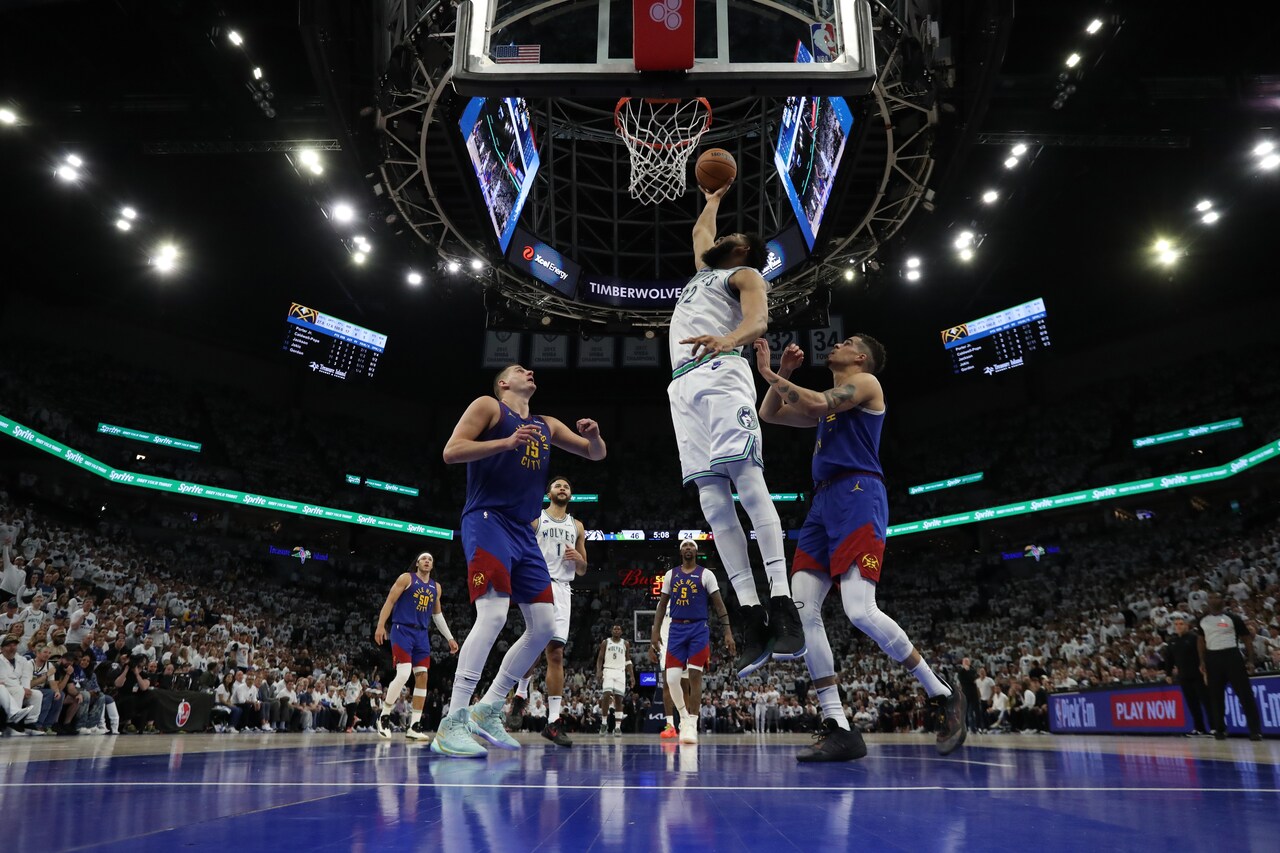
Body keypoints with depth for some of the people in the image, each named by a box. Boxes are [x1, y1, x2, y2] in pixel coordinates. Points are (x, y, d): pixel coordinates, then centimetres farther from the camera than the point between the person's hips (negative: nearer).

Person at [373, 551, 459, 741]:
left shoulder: (436, 587, 15)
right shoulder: (406, 578, 0)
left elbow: (437, 614, 23)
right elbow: (389, 601, -5)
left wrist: (449, 638, 19)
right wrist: (380, 625, -16)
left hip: (422, 634, 6)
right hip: (402, 630, -6)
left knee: (422, 677, -1)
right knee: (403, 675, -19)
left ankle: (414, 726, 3)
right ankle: (383, 717, 0)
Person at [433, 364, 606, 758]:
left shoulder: (547, 426, 21)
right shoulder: (488, 406, 4)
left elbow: (596, 454, 25)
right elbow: (451, 452, -7)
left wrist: (594, 435, 1)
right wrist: (508, 442, -18)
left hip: (524, 531, 8)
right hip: (488, 521, -7)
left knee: (544, 627, 4)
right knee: (493, 614, -23)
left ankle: (487, 711, 15)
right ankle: (452, 724, -18)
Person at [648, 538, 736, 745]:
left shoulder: (706, 574, 2)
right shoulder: (670, 574, 12)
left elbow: (719, 605, -1)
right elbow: (662, 605, 13)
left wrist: (728, 632, -10)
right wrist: (655, 632, 3)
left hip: (699, 629, -3)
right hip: (676, 629, 3)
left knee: (695, 676, -8)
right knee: (671, 679, -6)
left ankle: (692, 725, 0)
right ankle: (684, 717, 17)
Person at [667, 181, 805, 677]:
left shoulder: (745, 274, 13)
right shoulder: (706, 271, 36)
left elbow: (758, 320, -9)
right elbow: (699, 230, 57)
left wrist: (729, 339, -28)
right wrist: (714, 197, 66)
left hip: (719, 373, -7)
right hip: (683, 384, 7)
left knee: (746, 477, -22)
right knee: (712, 496, -7)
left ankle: (783, 608, -28)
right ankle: (752, 617, -12)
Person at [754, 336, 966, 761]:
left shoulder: (866, 382, 6)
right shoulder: (829, 401, 31)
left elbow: (818, 404, -12)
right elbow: (768, 414, 32)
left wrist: (771, 374, -4)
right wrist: (783, 374, 19)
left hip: (857, 495, -8)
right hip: (823, 502, 8)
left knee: (860, 611, -22)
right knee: (801, 610, -8)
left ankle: (943, 696, -1)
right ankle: (837, 729, -8)